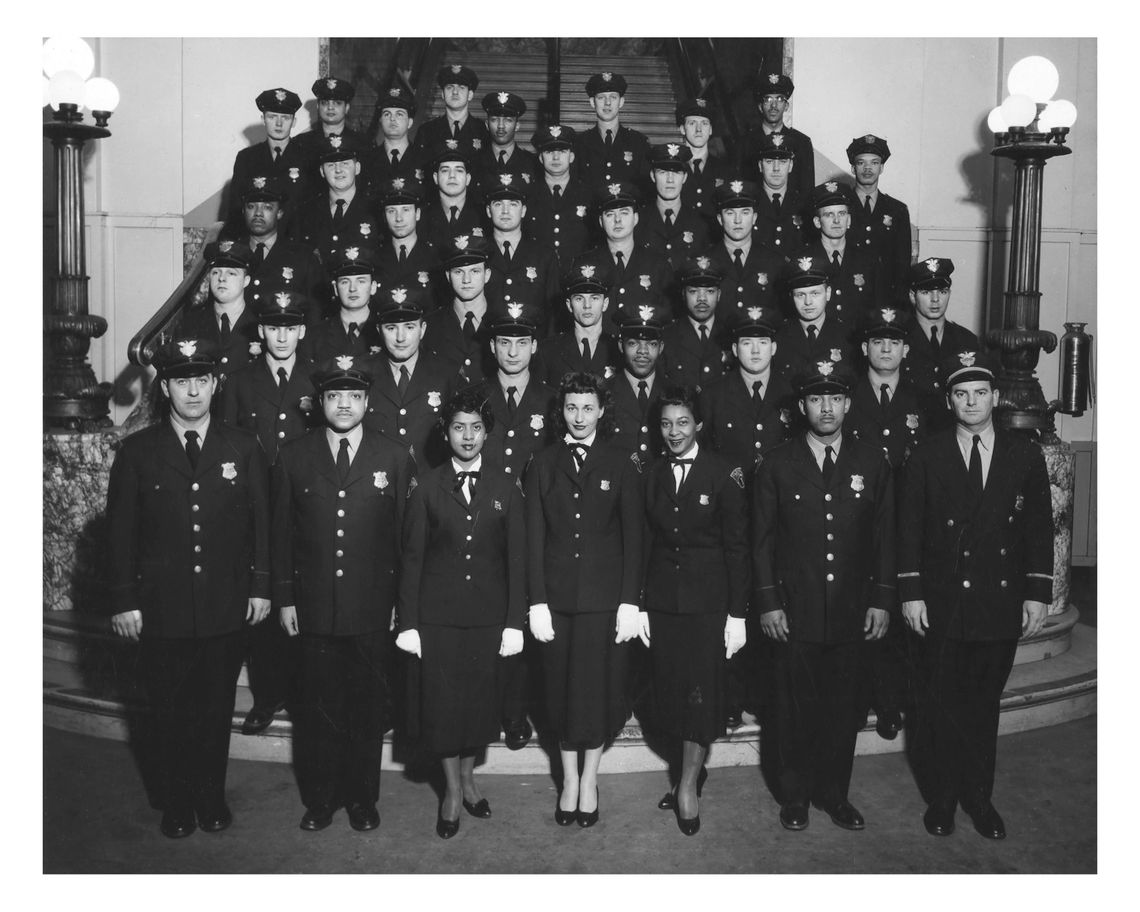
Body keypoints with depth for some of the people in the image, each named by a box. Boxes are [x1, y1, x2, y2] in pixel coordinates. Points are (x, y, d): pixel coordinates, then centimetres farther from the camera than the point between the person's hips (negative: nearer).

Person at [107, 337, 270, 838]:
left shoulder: (243, 448, 2)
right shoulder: (136, 452, -1)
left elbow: (261, 522, 5)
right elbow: (121, 531, 0)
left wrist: (260, 586, 1)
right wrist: (124, 600, -3)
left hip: (228, 607, 1)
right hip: (162, 609, 0)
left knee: (217, 708, 12)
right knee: (171, 713, 11)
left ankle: (212, 797, 29)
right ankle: (177, 803, 29)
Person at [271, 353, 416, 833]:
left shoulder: (394, 457, 1)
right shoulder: (293, 456, 4)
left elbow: (405, 534, 2)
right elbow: (281, 532, 6)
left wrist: (402, 600, -1)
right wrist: (284, 598, 3)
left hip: (372, 609, 0)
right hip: (313, 608, 1)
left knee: (368, 707, 9)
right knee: (318, 707, 9)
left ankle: (363, 797, 25)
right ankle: (319, 798, 25)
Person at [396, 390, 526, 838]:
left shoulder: (505, 487, 3)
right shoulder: (427, 486, 1)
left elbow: (516, 558, 2)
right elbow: (412, 557, 1)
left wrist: (515, 623, -3)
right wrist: (408, 623, -3)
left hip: (488, 615, 1)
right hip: (437, 614, -1)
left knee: (480, 699, 8)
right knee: (441, 701, 5)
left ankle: (467, 776, 33)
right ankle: (452, 789, 25)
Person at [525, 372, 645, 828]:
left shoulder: (620, 466, 3)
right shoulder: (543, 465, 6)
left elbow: (633, 538, 1)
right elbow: (534, 538, 3)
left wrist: (630, 602, -5)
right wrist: (537, 602, -3)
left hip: (605, 598, -1)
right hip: (557, 597, 1)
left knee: (599, 688, 3)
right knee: (561, 688, 7)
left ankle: (589, 779, 21)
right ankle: (568, 779, 24)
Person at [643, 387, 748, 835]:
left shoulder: (724, 473, -6)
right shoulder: (653, 475, 7)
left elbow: (737, 547, -6)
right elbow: (647, 541, 9)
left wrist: (737, 614, -8)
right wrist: (638, 605, 5)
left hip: (708, 600, -4)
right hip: (662, 599, 4)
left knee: (702, 693, -2)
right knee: (671, 692, 7)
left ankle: (688, 785, 13)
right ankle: (691, 772, 23)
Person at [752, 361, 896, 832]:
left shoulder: (872, 463, 6)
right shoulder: (777, 465, 1)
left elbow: (885, 537, 7)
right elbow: (762, 540, 1)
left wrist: (882, 600, 2)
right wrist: (767, 602, -5)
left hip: (852, 612, 2)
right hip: (793, 613, -1)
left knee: (843, 706, 9)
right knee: (796, 708, 7)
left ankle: (833, 792, 26)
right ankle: (795, 795, 23)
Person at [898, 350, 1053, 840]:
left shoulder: (1025, 454, 5)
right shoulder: (927, 456, 0)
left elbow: (1040, 527, 5)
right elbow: (909, 529, -1)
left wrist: (1038, 594, 0)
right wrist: (911, 593, -6)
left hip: (1003, 605, 1)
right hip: (941, 604, -1)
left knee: (984, 703, 11)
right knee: (940, 703, 7)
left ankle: (979, 796, 26)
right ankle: (941, 798, 21)